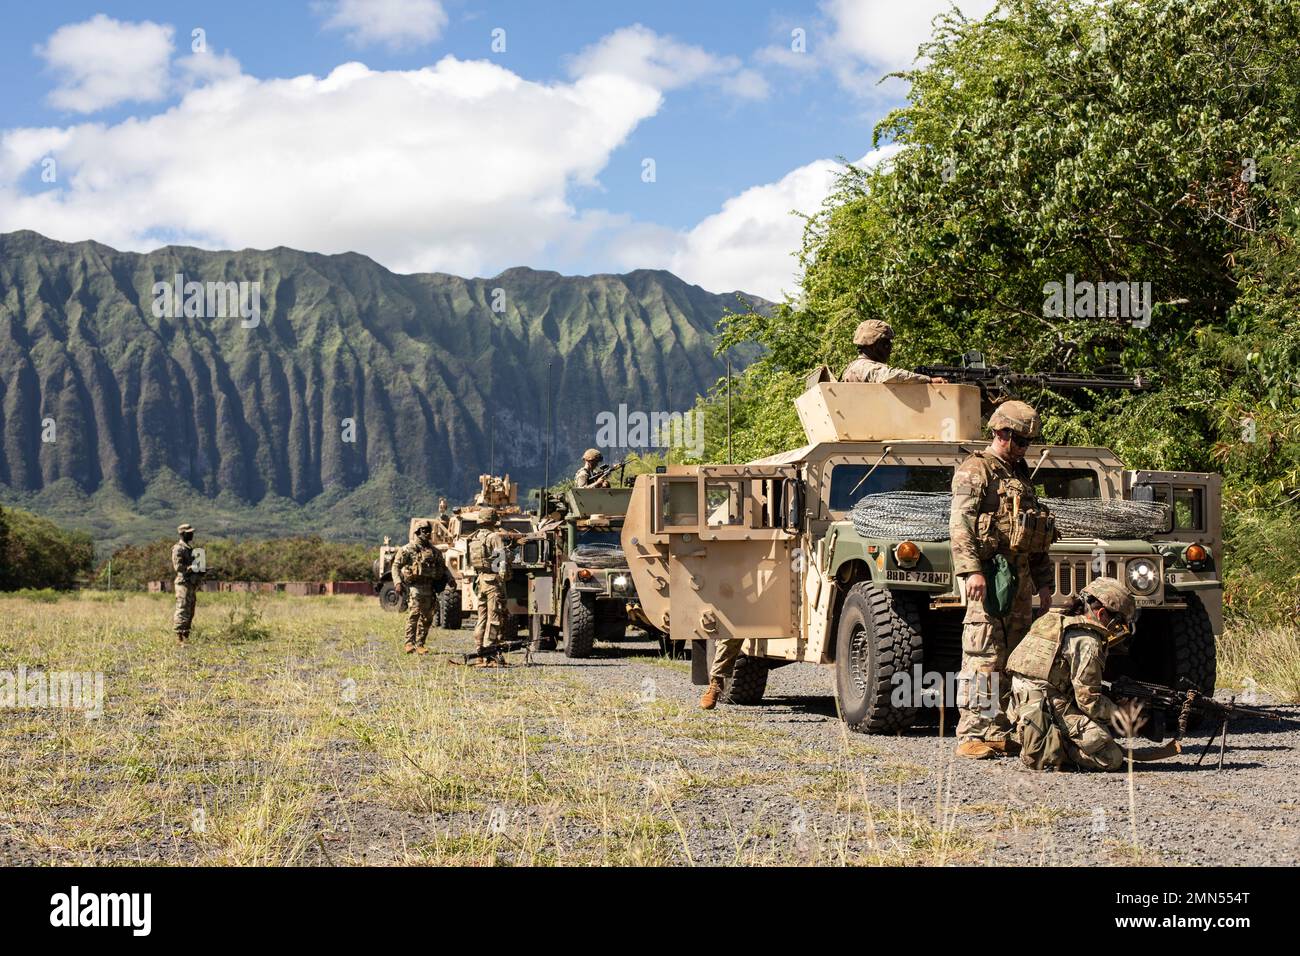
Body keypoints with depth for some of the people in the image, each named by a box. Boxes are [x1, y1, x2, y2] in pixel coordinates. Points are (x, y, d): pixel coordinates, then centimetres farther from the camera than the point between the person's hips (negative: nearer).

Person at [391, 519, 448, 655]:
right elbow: (396, 566, -2)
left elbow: (442, 567, 25)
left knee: (427, 618, 6)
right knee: (414, 614, -16)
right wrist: (397, 582, -14)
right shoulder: (407, 549, 1)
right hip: (414, 586, -6)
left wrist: (447, 579, 12)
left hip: (429, 588, 6)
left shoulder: (434, 551, 16)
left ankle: (419, 645, 13)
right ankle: (409, 644, -17)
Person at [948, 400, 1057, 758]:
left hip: (1020, 575, 8)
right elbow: (960, 524, -15)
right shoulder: (975, 471, -4)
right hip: (990, 572, -8)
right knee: (983, 656, -11)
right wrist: (971, 570, -25)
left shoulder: (1021, 476, 22)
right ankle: (970, 735, -11)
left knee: (1013, 659, 9)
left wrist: (1043, 582, 21)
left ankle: (999, 732, 15)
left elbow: (1038, 538, 26)